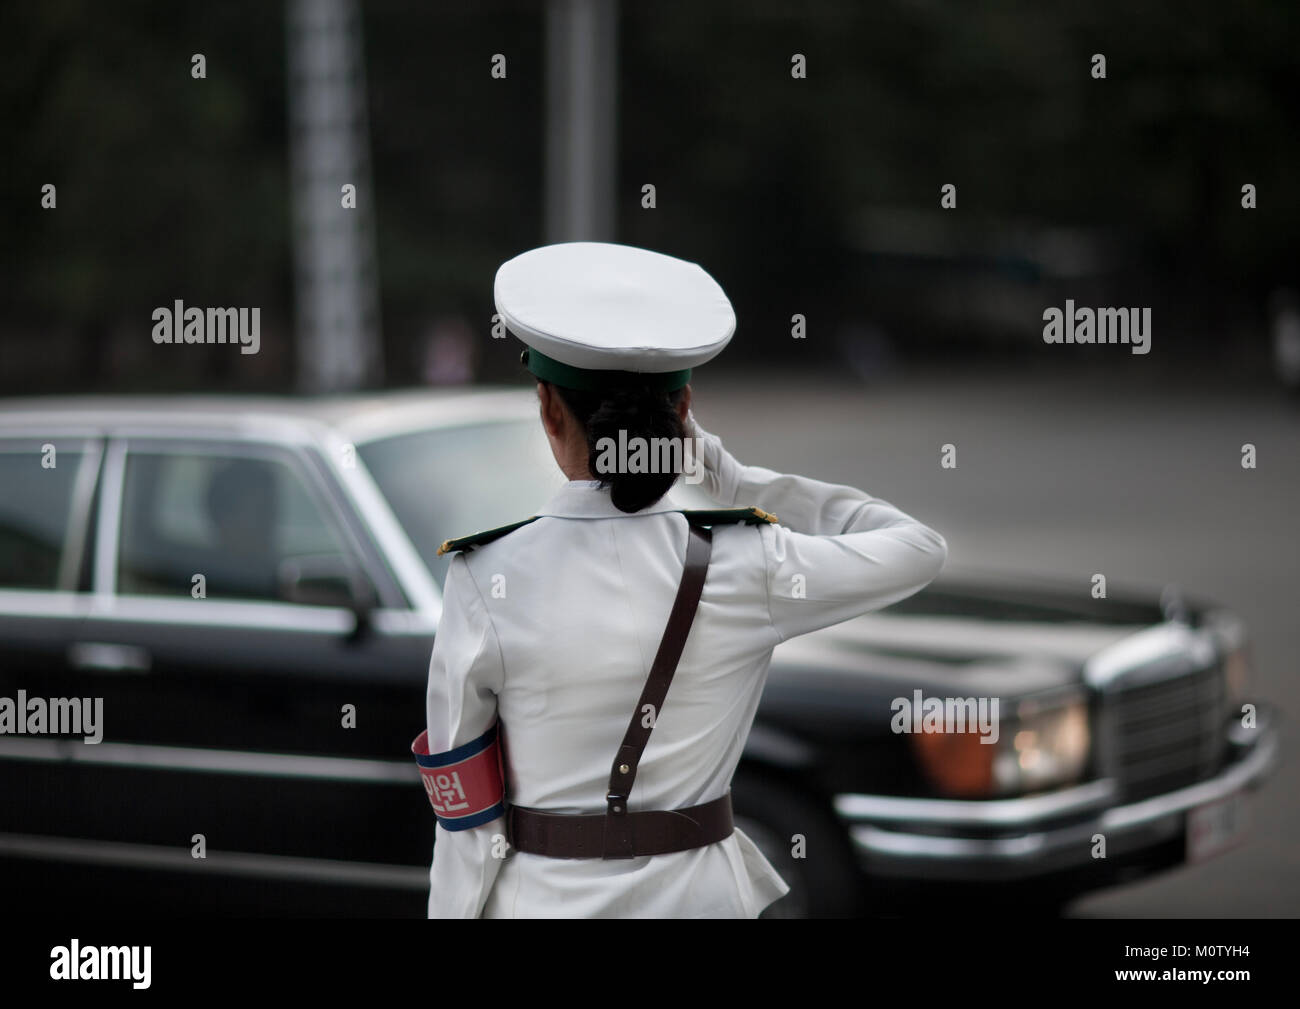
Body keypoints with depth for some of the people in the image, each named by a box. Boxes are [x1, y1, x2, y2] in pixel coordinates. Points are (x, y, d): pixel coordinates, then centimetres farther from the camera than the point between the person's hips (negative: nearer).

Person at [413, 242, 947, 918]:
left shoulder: (486, 581, -13)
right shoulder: (746, 569, -11)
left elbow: (465, 811, -7)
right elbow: (919, 549, 5)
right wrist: (729, 477, 5)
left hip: (541, 903, -1)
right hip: (700, 898, 1)